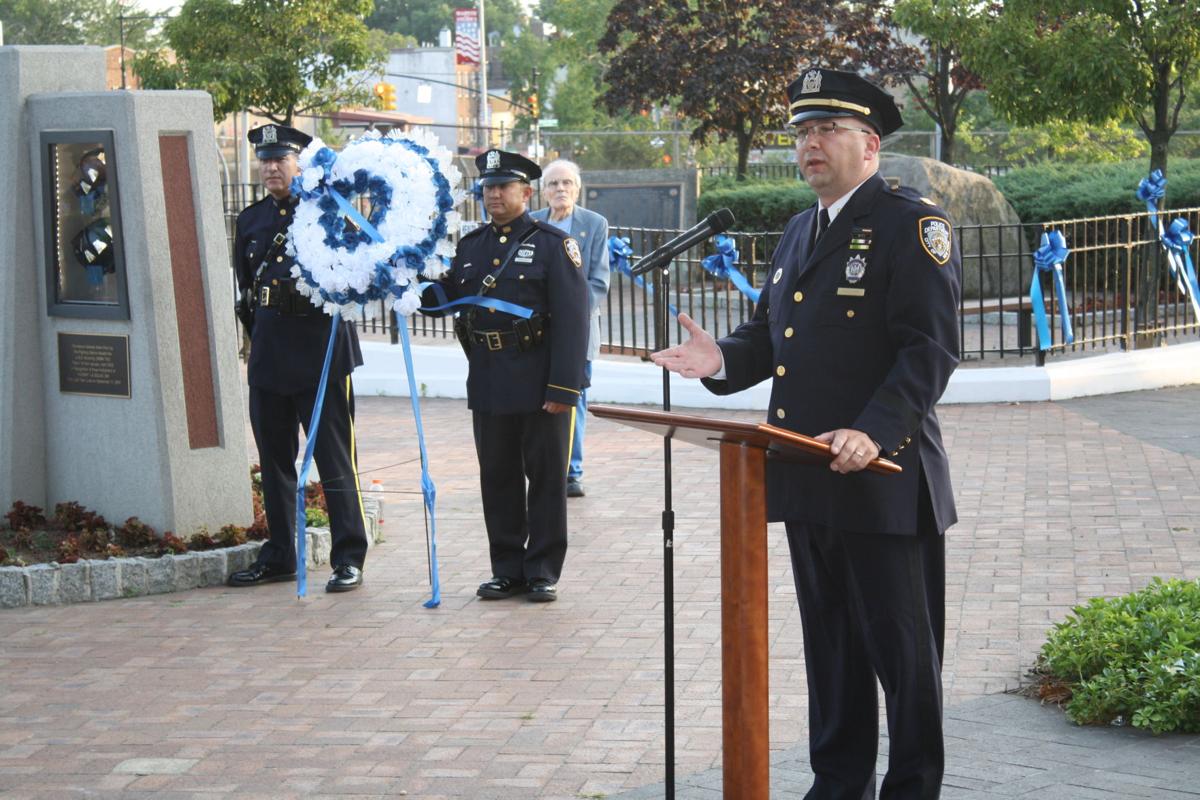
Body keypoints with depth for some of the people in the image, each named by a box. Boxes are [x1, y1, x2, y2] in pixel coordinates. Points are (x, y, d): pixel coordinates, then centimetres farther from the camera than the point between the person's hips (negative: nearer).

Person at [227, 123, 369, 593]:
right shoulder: (251, 220, 14)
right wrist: (258, 340, 14)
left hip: (320, 350, -5)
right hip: (269, 356, 6)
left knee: (334, 457, -4)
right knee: (275, 457, 11)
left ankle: (349, 559, 1)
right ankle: (279, 557, 21)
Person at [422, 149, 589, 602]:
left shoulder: (553, 244, -4)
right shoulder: (470, 246, 13)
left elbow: (572, 319, -10)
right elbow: (440, 301, 15)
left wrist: (563, 387, -16)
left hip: (539, 383, -5)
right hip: (488, 383, 5)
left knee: (546, 478, 3)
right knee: (498, 479, 10)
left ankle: (542, 572, 11)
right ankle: (508, 570, 19)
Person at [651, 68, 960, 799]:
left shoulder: (913, 224, -9)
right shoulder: (801, 232, 18)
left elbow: (931, 349, -16)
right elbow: (772, 333, 21)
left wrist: (875, 431, -28)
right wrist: (724, 360, 0)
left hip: (884, 480, -8)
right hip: (808, 481, 8)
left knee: (903, 655, 1)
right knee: (830, 649, 15)